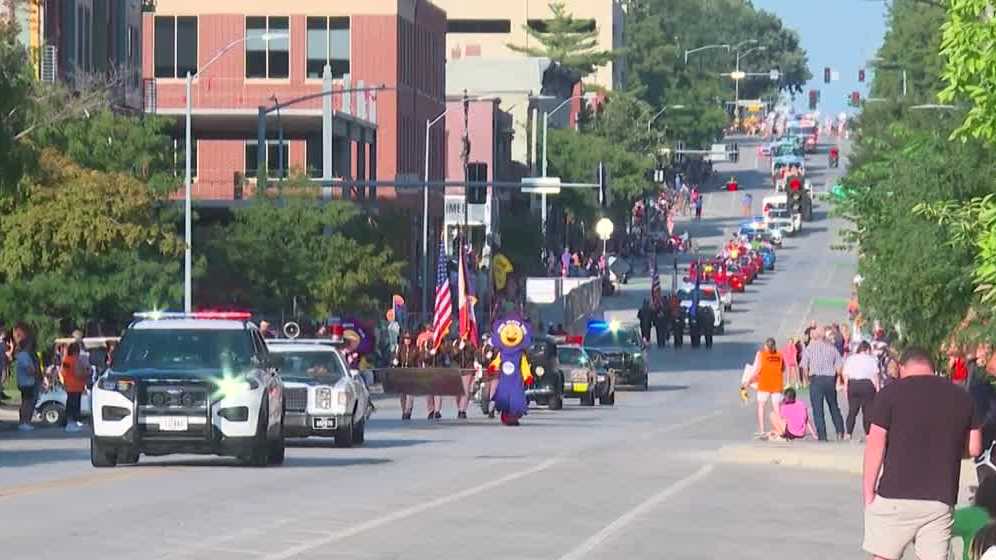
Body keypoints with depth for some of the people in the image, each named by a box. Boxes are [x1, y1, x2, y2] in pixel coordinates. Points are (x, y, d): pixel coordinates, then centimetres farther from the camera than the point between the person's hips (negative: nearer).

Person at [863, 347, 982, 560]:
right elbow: (974, 448, 10)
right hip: (941, 499, 3)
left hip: (894, 496, -3)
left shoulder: (891, 393, -5)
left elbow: (875, 446, -8)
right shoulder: (961, 397, 7)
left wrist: (868, 491, -2)